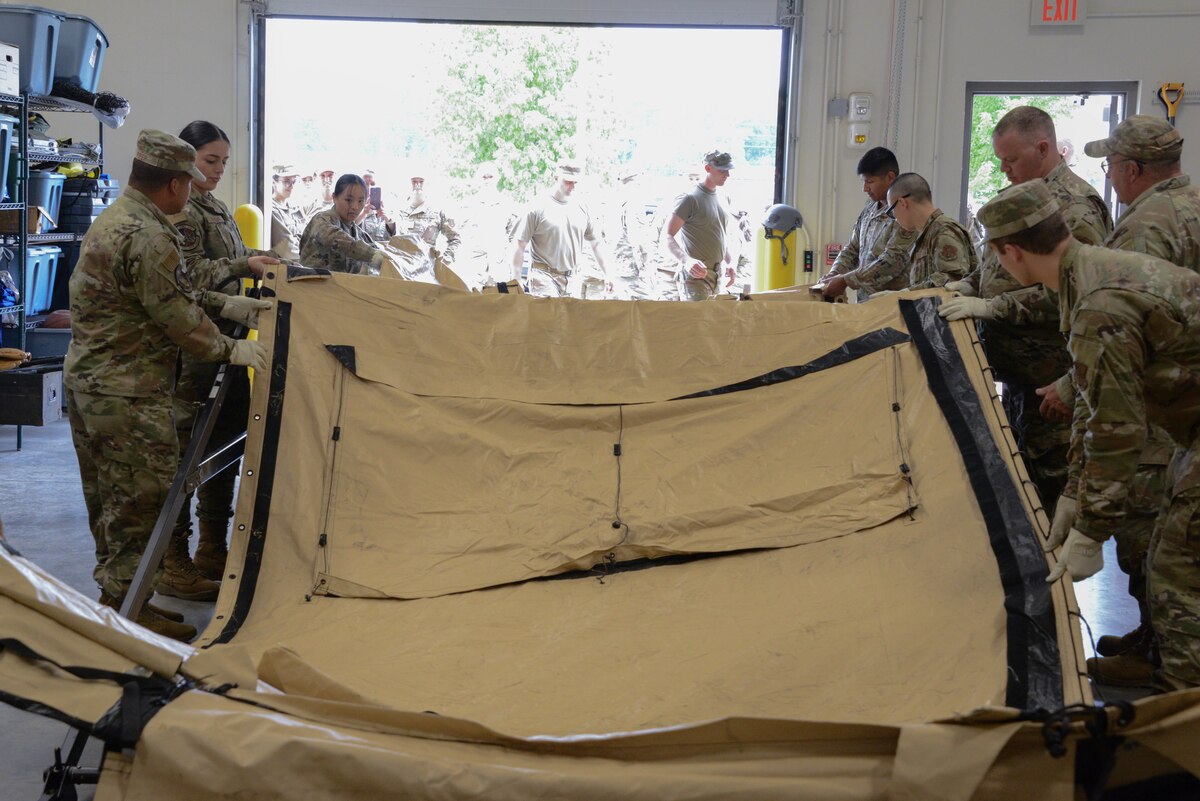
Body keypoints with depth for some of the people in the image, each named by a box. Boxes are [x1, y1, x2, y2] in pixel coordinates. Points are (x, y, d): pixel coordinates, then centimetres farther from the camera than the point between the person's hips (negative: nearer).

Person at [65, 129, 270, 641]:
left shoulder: (115, 219, 14)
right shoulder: (148, 236, -20)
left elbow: (169, 292, 20)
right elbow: (177, 316, -18)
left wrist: (227, 305, 17)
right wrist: (231, 350, -6)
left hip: (88, 380, 11)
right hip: (127, 393, -11)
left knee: (109, 498, 17)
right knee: (139, 498, -2)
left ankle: (116, 598, 28)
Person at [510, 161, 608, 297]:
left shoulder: (581, 210, 11)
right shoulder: (538, 208, -4)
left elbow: (595, 243, 21)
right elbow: (519, 245, -4)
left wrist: (607, 274, 15)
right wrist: (516, 282, -8)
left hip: (572, 280, 5)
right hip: (545, 277, -5)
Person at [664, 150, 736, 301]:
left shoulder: (719, 199, 15)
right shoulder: (689, 199, -11)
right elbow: (667, 235, -16)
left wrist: (729, 263, 11)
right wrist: (686, 260, -33)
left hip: (716, 275, 8)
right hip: (695, 274, -8)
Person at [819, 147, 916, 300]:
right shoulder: (869, 210, 14)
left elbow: (893, 261, -16)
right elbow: (852, 249, 20)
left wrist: (845, 281, -15)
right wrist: (833, 275, 1)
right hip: (865, 298, 7)